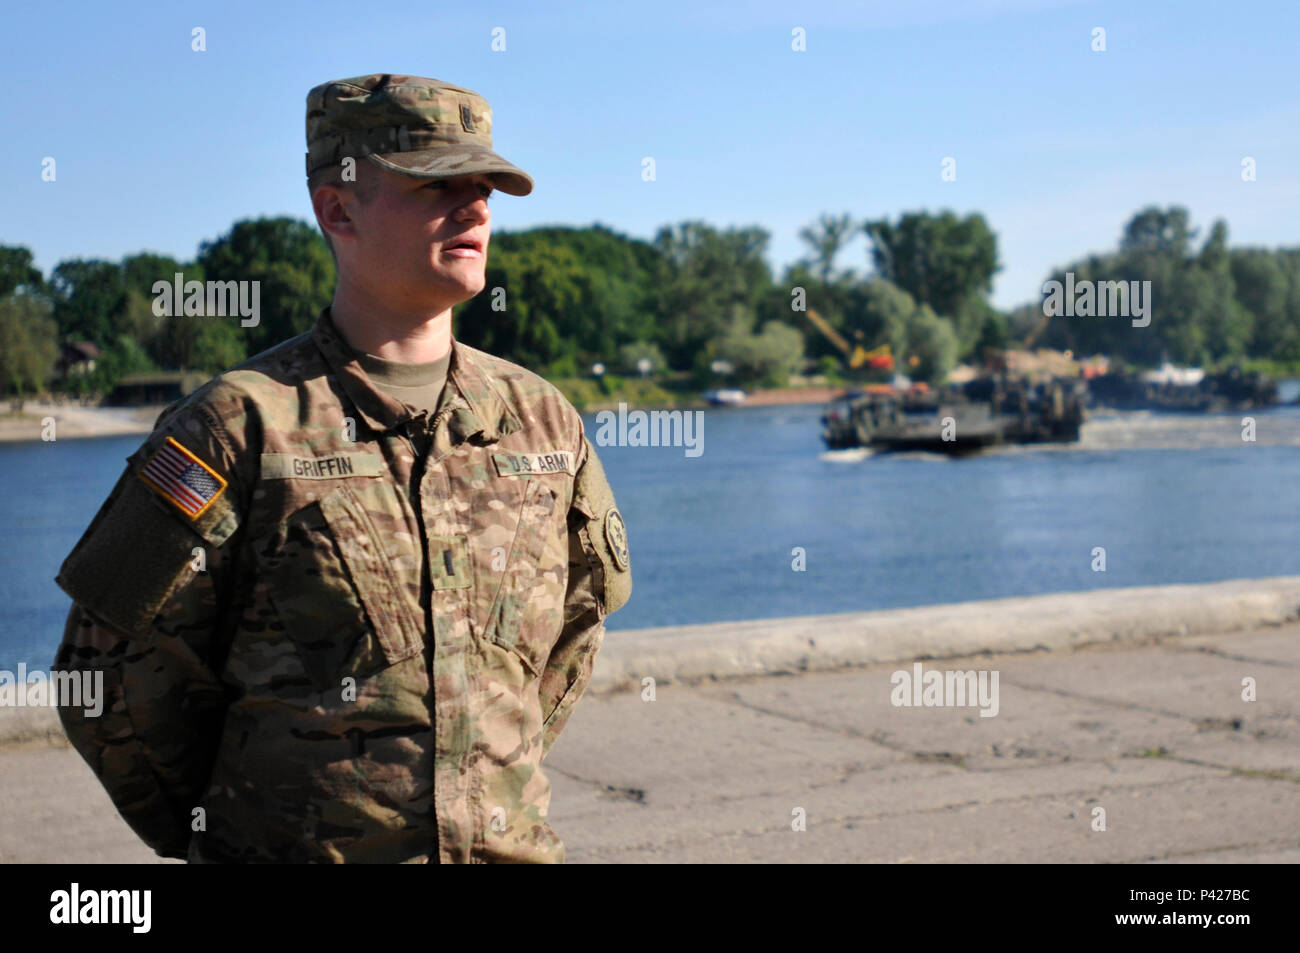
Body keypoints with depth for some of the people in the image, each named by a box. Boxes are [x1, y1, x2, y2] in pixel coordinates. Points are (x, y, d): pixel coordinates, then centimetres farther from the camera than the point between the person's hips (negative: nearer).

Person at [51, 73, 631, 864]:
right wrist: (214, 834, 5)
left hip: (511, 843, 4)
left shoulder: (544, 422, 4)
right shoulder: (243, 428, -9)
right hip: (288, 851, -3)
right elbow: (114, 674, -4)